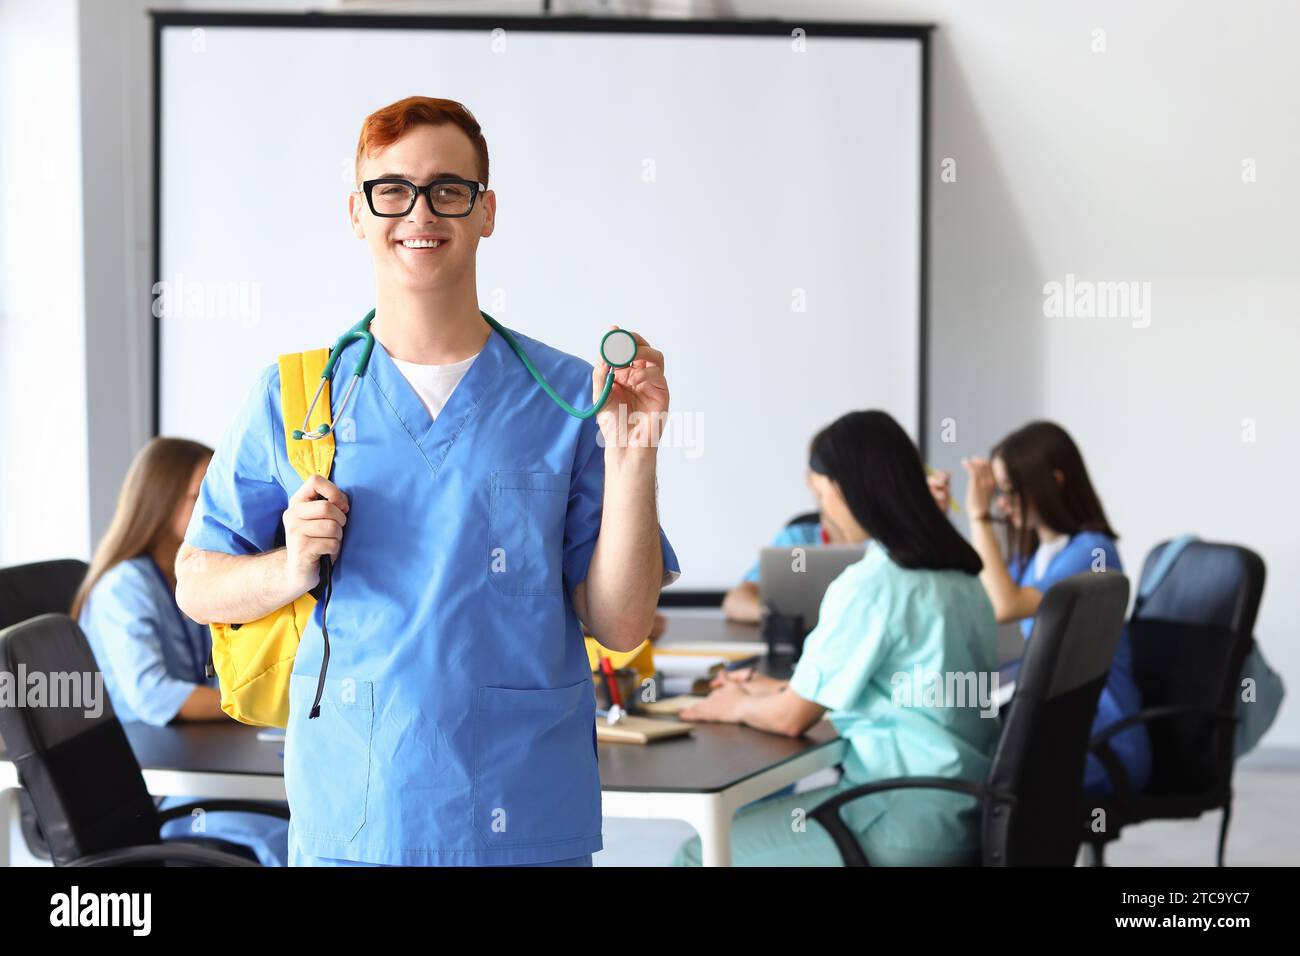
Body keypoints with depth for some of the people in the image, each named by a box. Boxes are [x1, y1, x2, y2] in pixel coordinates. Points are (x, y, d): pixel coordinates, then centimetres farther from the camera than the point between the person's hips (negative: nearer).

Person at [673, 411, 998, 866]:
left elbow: (792, 718, -9)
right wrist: (778, 689, 26)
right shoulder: (956, 572, 9)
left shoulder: (871, 585, -17)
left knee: (699, 855, 1)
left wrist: (736, 707, 12)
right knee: (744, 824, 24)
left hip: (908, 821, -9)